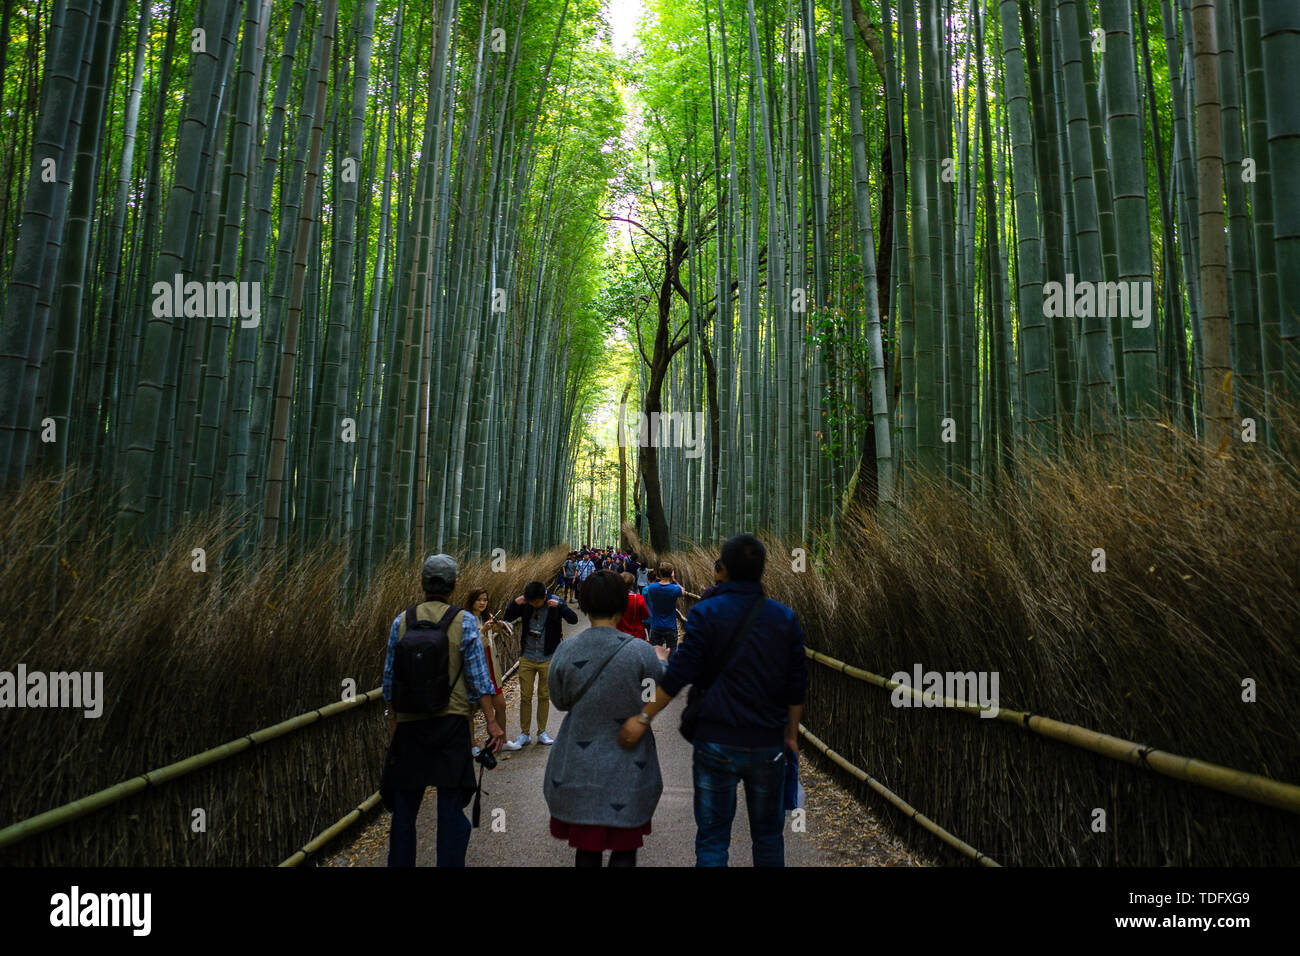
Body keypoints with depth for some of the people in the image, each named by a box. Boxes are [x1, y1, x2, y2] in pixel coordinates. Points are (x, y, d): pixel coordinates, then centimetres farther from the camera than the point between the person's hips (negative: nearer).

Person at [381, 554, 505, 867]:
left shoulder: (401, 621, 2)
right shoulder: (464, 622, -5)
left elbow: (390, 680, 6)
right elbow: (479, 679, -6)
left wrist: (392, 723, 16)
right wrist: (492, 722, -1)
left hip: (409, 724, 2)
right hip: (451, 723, -2)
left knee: (404, 808, 12)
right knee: (451, 808, 4)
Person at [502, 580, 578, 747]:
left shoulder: (555, 603, -11)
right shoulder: (525, 604, -6)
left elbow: (574, 619, -17)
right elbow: (506, 618, 0)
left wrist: (560, 606, -30)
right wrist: (515, 603, -16)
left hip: (548, 659, -1)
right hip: (527, 658, 1)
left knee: (544, 696, 9)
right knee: (525, 696, 5)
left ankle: (542, 733, 22)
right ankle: (524, 734, 17)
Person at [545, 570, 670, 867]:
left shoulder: (566, 650, -10)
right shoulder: (639, 651, -17)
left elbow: (559, 700, 4)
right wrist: (661, 659, 21)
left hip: (579, 769, 2)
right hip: (626, 770, -2)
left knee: (586, 848, 16)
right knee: (624, 848, 13)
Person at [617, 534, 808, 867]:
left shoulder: (706, 613, -8)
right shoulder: (785, 617, 2)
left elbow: (679, 673, -15)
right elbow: (796, 684, 4)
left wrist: (643, 719, -9)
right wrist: (791, 733, 15)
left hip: (718, 742, -3)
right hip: (768, 744, 3)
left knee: (713, 837, 8)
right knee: (768, 834, 18)